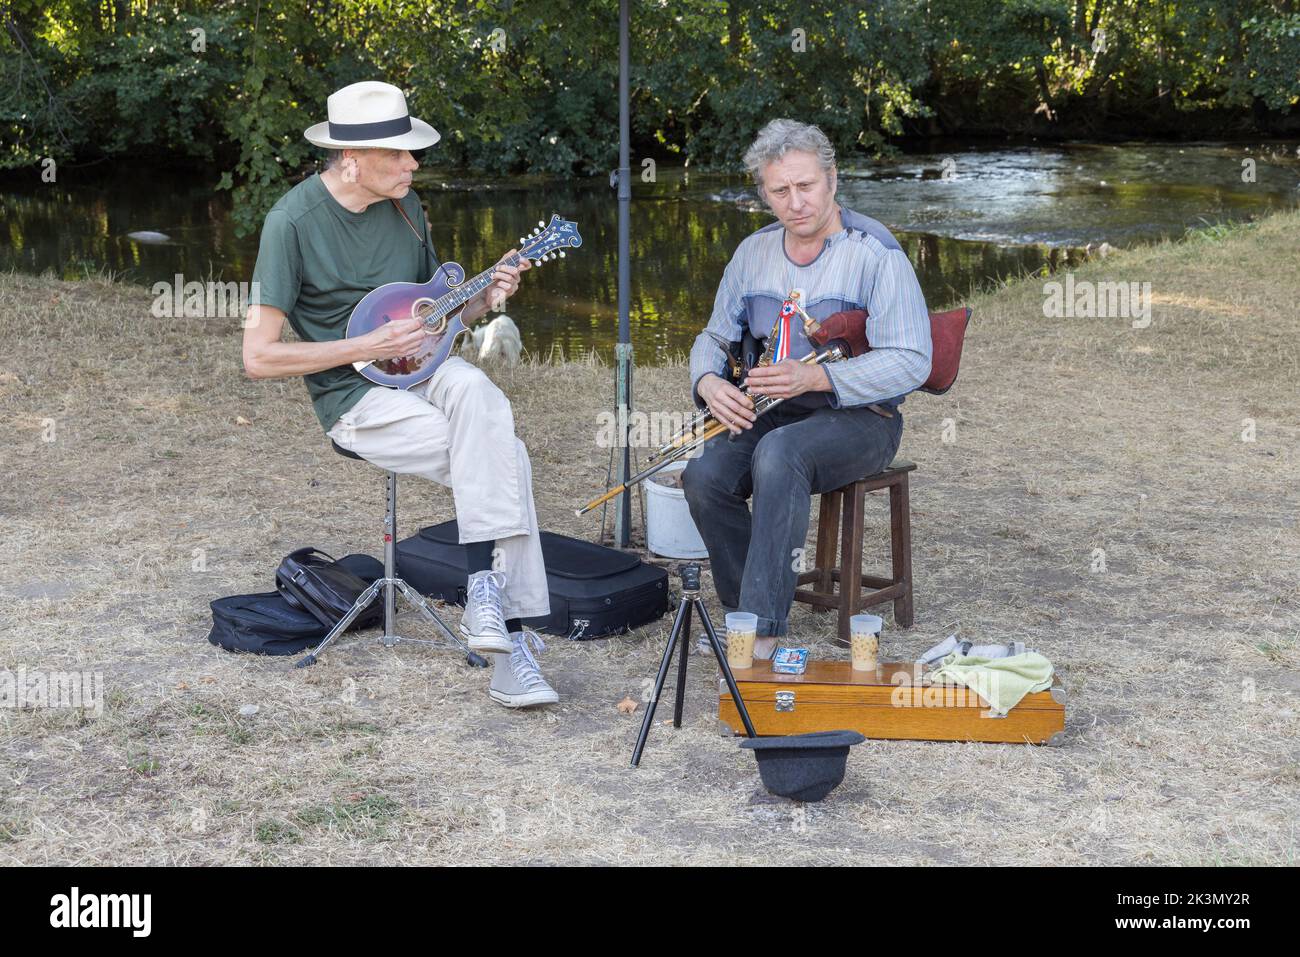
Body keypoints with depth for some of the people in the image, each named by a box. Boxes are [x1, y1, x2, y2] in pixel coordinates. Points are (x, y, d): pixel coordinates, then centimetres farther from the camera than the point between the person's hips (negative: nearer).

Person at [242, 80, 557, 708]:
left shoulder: (404, 205, 6)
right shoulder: (293, 222, -13)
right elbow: (259, 356, -14)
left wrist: (484, 297, -4)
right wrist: (366, 347, -17)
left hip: (420, 367, 5)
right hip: (354, 396, -5)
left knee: (476, 394, -29)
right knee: (504, 459, -24)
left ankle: (485, 588, -25)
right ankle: (510, 639, -18)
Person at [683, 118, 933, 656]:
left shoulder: (875, 253, -11)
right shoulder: (754, 253, 8)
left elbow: (911, 362, -18)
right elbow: (714, 338, 17)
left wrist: (814, 378, -29)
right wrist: (709, 383, -9)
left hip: (860, 416, -5)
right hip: (772, 412, 5)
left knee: (778, 454, -36)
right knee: (704, 475, -23)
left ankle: (764, 628, -32)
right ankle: (742, 608, -4)